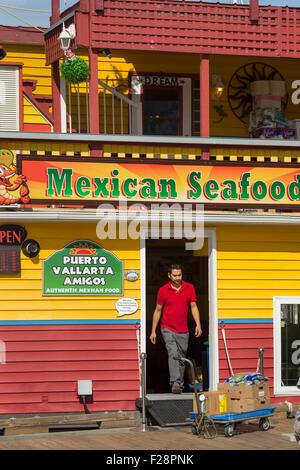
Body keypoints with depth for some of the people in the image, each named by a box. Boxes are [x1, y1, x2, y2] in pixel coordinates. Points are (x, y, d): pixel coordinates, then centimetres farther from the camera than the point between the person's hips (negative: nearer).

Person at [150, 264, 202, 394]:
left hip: (183, 331, 3)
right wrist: (153, 331, 4)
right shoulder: (163, 290, -2)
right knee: (173, 353, -22)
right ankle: (175, 383, -32)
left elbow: (193, 306, 8)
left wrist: (198, 325, -4)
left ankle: (180, 386, 20)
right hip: (168, 329, -3)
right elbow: (158, 310, 5)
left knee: (181, 358, 9)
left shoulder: (189, 288, 4)